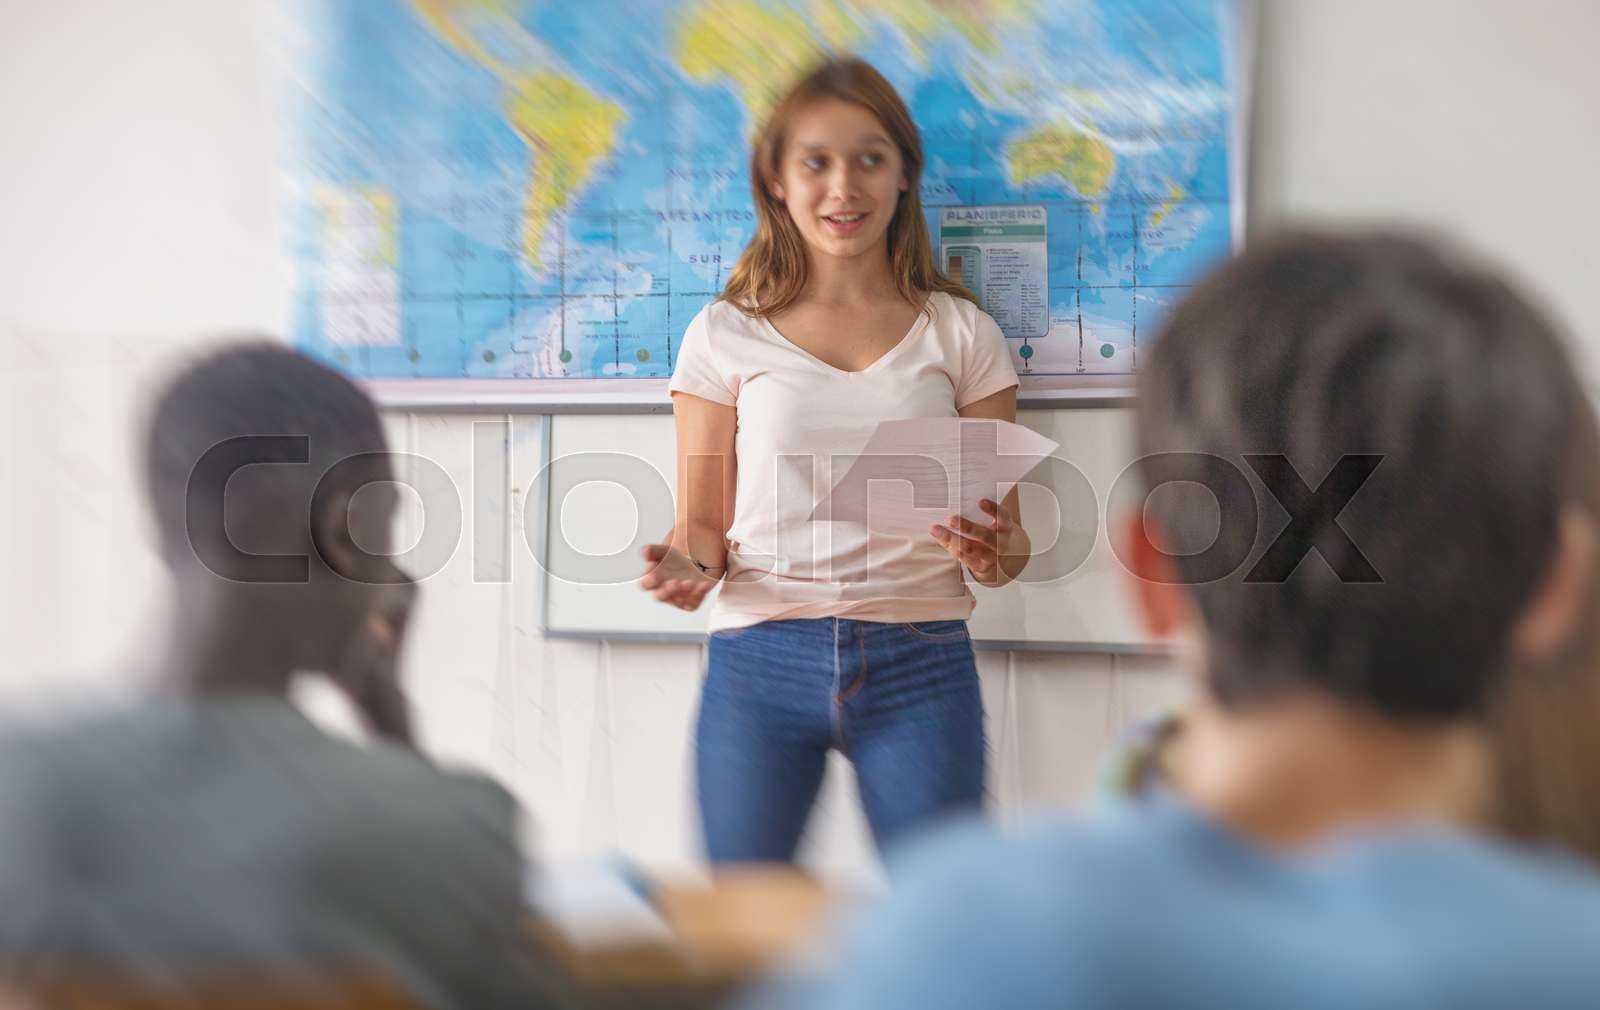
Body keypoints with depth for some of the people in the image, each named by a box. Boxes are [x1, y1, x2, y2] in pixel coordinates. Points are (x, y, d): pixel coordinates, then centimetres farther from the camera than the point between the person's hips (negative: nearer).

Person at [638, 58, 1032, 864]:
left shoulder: (959, 334, 10)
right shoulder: (726, 336, 8)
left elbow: (1009, 535, 9)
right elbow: (704, 523, 9)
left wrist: (993, 552, -13)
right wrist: (685, 568, -13)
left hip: (920, 661, 0)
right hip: (761, 656, 0)